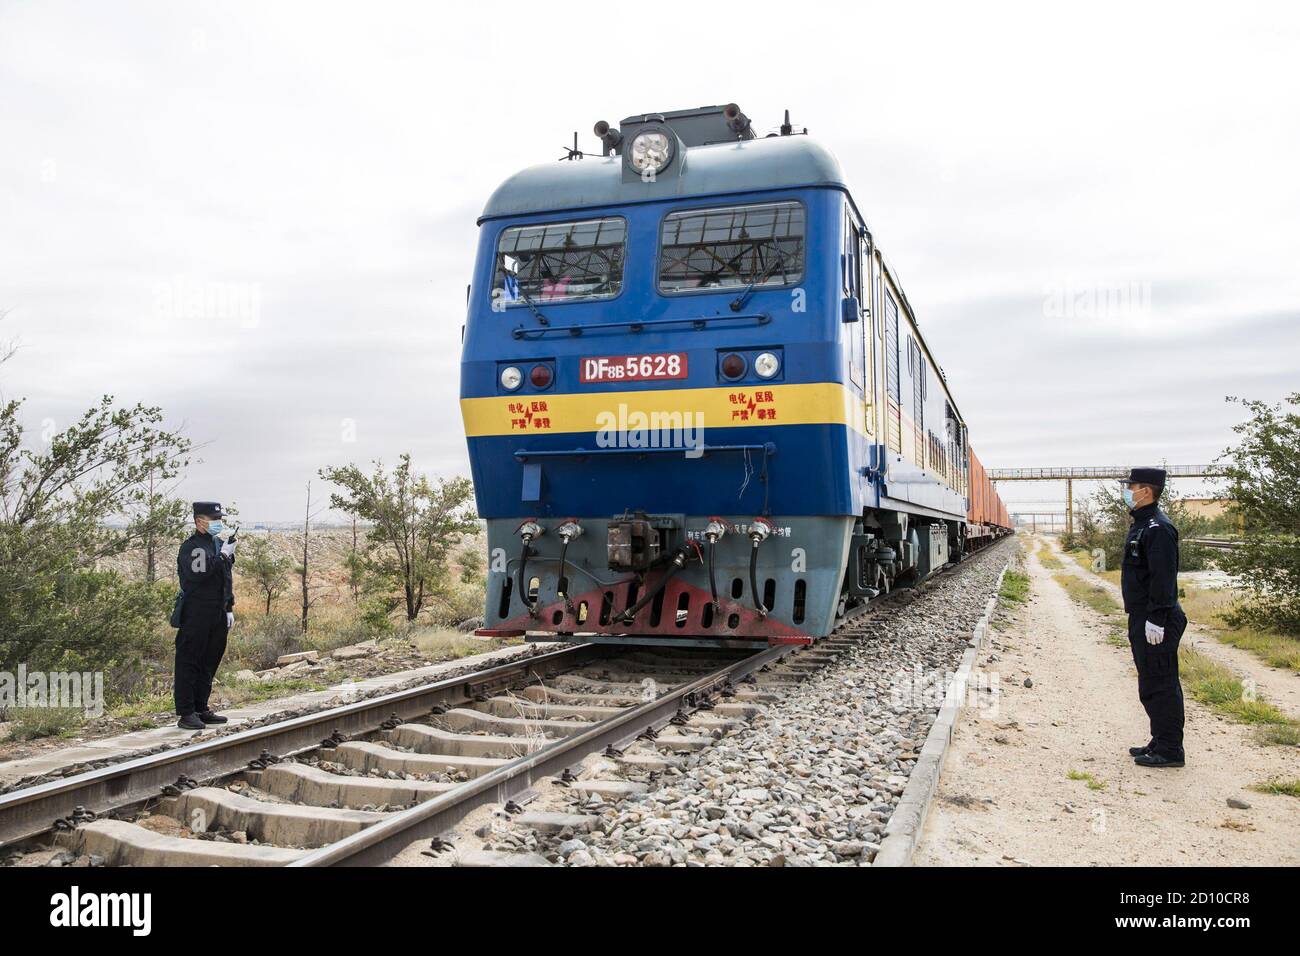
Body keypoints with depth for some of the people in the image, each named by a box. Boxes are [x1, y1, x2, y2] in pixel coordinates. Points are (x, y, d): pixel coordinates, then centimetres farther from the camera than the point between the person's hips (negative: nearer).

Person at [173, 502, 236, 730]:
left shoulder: (220, 544, 16)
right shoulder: (190, 546, -8)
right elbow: (199, 574, -24)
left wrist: (229, 609, 17)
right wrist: (223, 556, -21)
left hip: (218, 614, 8)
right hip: (196, 614, -8)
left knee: (210, 663, 12)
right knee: (189, 662, -3)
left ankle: (201, 709, 21)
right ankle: (186, 713, 1)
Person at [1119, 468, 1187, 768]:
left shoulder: (1158, 528, -17)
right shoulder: (1141, 523, 15)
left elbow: (1163, 578, -22)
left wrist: (1156, 619, -23)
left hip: (1155, 622, -11)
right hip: (1142, 618, 11)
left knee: (1158, 685, -4)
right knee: (1152, 684, 16)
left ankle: (1169, 750, 4)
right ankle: (1161, 743, 26)